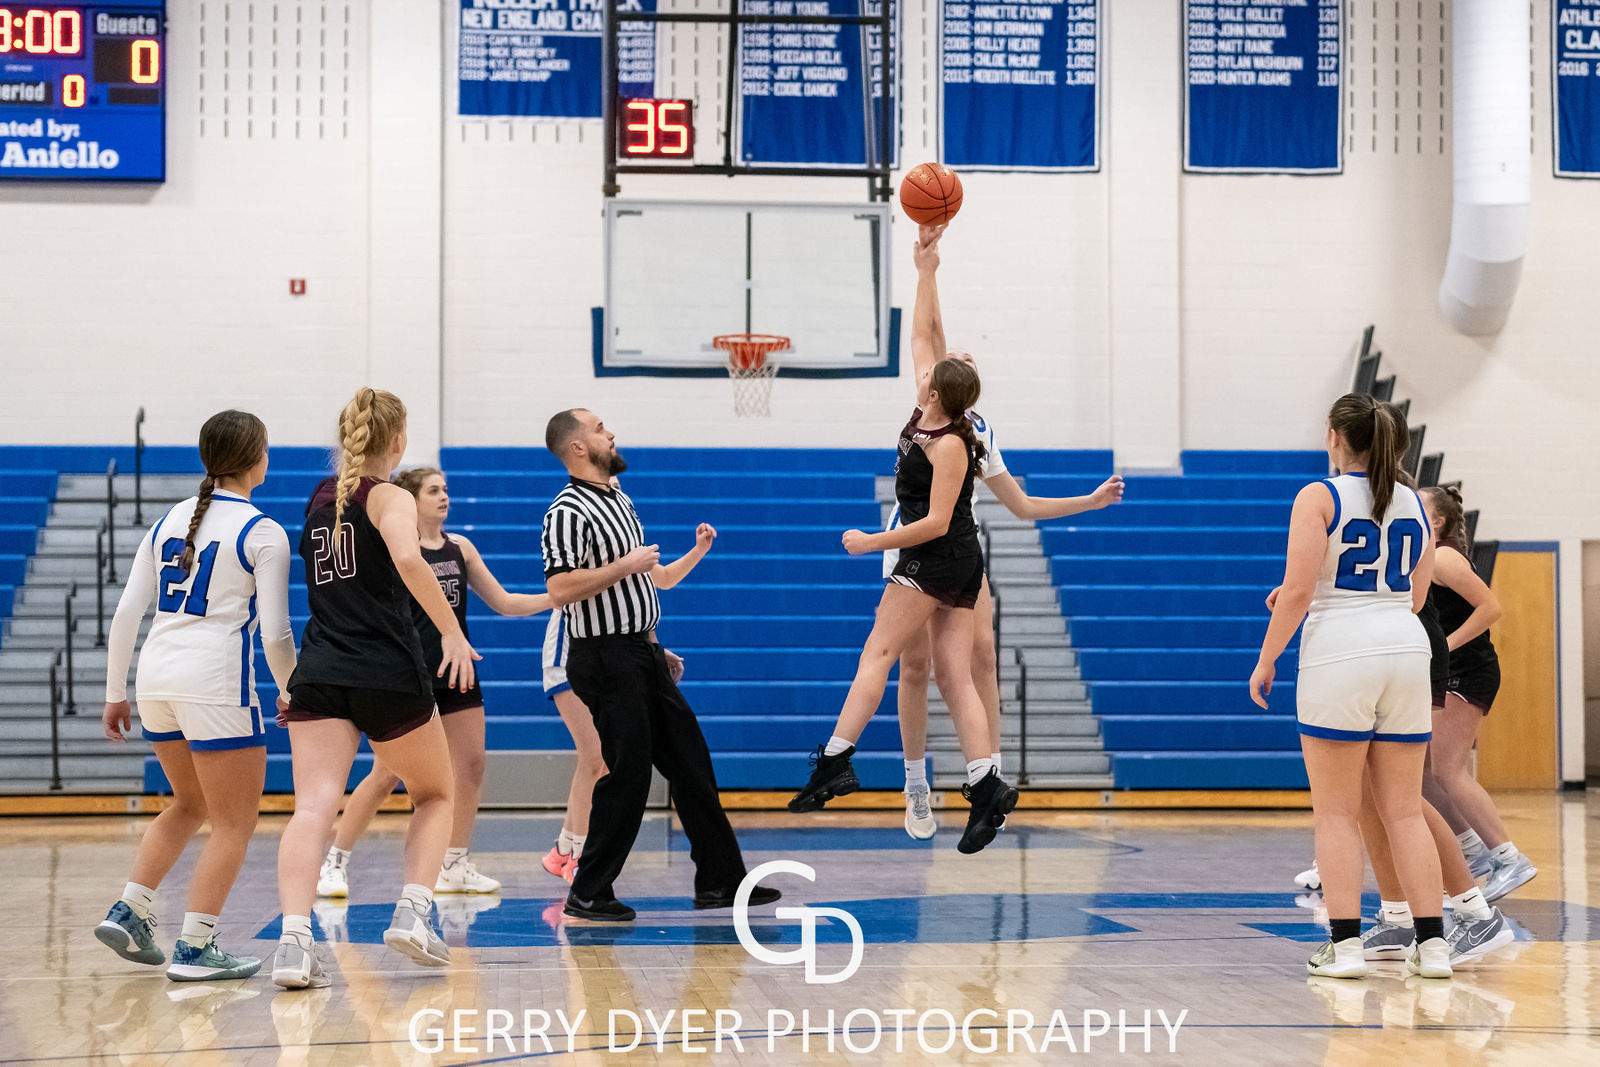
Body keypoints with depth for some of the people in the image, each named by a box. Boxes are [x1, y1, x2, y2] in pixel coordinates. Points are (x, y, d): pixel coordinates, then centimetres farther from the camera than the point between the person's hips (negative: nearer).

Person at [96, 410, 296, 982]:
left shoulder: (168, 521, 12)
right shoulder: (263, 533, -5)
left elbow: (126, 613, 9)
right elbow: (274, 633, -9)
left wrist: (115, 693, 16)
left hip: (156, 677, 7)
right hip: (216, 680, -7)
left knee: (190, 805, 25)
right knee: (235, 823, 5)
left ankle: (129, 911, 16)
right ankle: (194, 948, 0)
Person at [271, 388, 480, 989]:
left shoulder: (320, 497, 17)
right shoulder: (390, 498, -2)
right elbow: (408, 561, -23)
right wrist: (452, 632, -20)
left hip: (319, 672, 4)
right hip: (387, 672, -4)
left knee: (313, 807, -10)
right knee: (436, 794, 18)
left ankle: (293, 941, -27)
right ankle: (413, 912, 2)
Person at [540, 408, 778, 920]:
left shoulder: (619, 500, 16)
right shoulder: (567, 513, -14)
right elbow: (560, 589, -25)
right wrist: (627, 565, -20)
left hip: (642, 653, 9)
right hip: (604, 660, -9)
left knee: (691, 763, 9)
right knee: (627, 773, -7)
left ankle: (720, 880, 16)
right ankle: (588, 895, 3)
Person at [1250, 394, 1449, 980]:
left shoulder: (1320, 497, -5)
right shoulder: (1414, 503, 12)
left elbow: (1297, 591, -12)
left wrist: (1265, 660, -1)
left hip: (1339, 652, -5)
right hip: (1406, 648, 5)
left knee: (1338, 813, 1)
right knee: (1405, 812, 9)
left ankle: (1345, 944, -2)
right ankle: (1432, 943, 6)